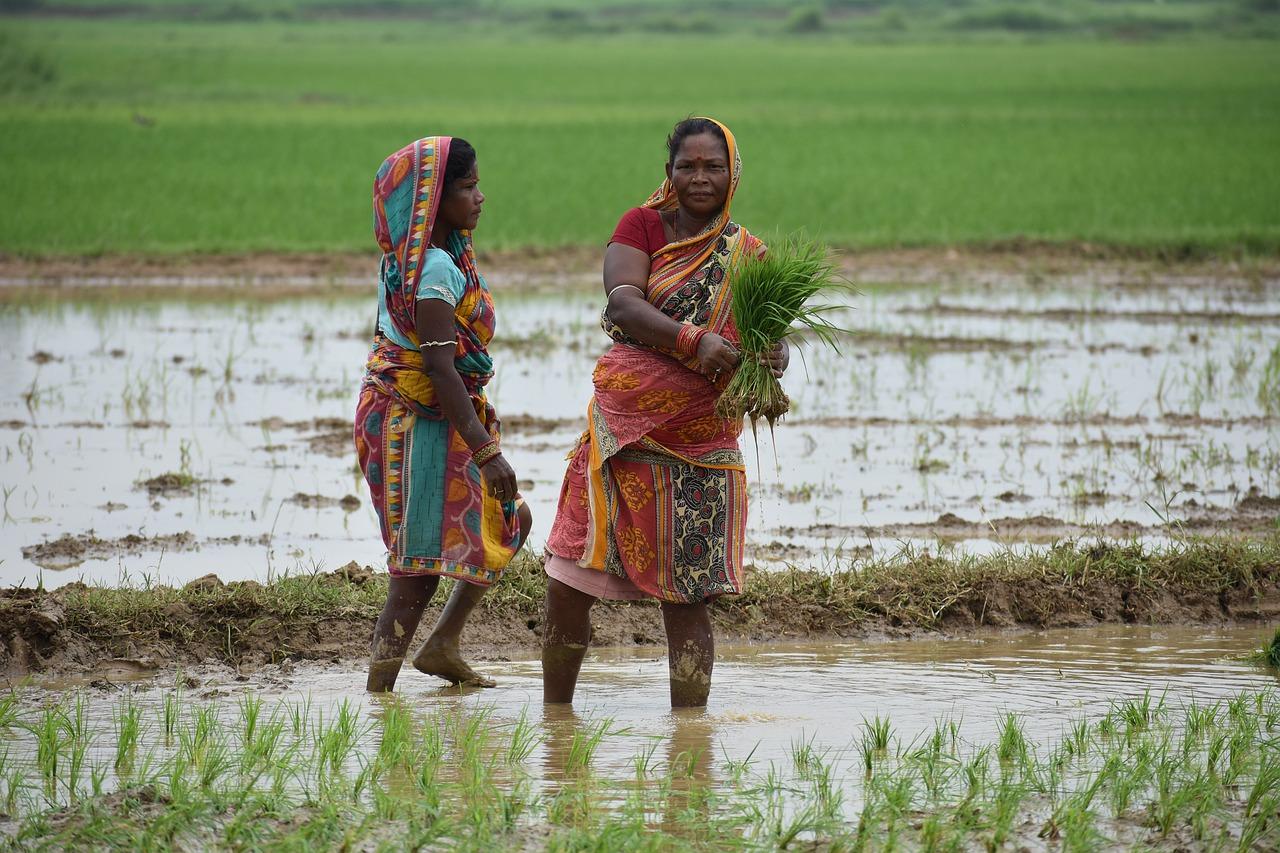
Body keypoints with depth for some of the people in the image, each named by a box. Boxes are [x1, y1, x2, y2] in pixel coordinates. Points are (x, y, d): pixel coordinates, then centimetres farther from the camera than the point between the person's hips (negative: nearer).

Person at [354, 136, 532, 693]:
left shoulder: (407, 260, 8)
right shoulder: (437, 268, -21)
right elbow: (439, 366, -26)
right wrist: (487, 451, -27)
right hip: (420, 421, -10)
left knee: (509, 521, 18)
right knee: (420, 566, -6)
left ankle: (442, 646, 21)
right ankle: (379, 690, -4)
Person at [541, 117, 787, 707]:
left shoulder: (746, 256, 8)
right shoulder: (642, 227, 3)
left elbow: (772, 337, 2)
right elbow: (622, 303, -13)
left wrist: (773, 358, -23)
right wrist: (691, 341, -29)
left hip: (701, 442, 0)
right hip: (623, 429, 0)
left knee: (685, 597, -2)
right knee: (568, 584, 1)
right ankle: (554, 712, 17)